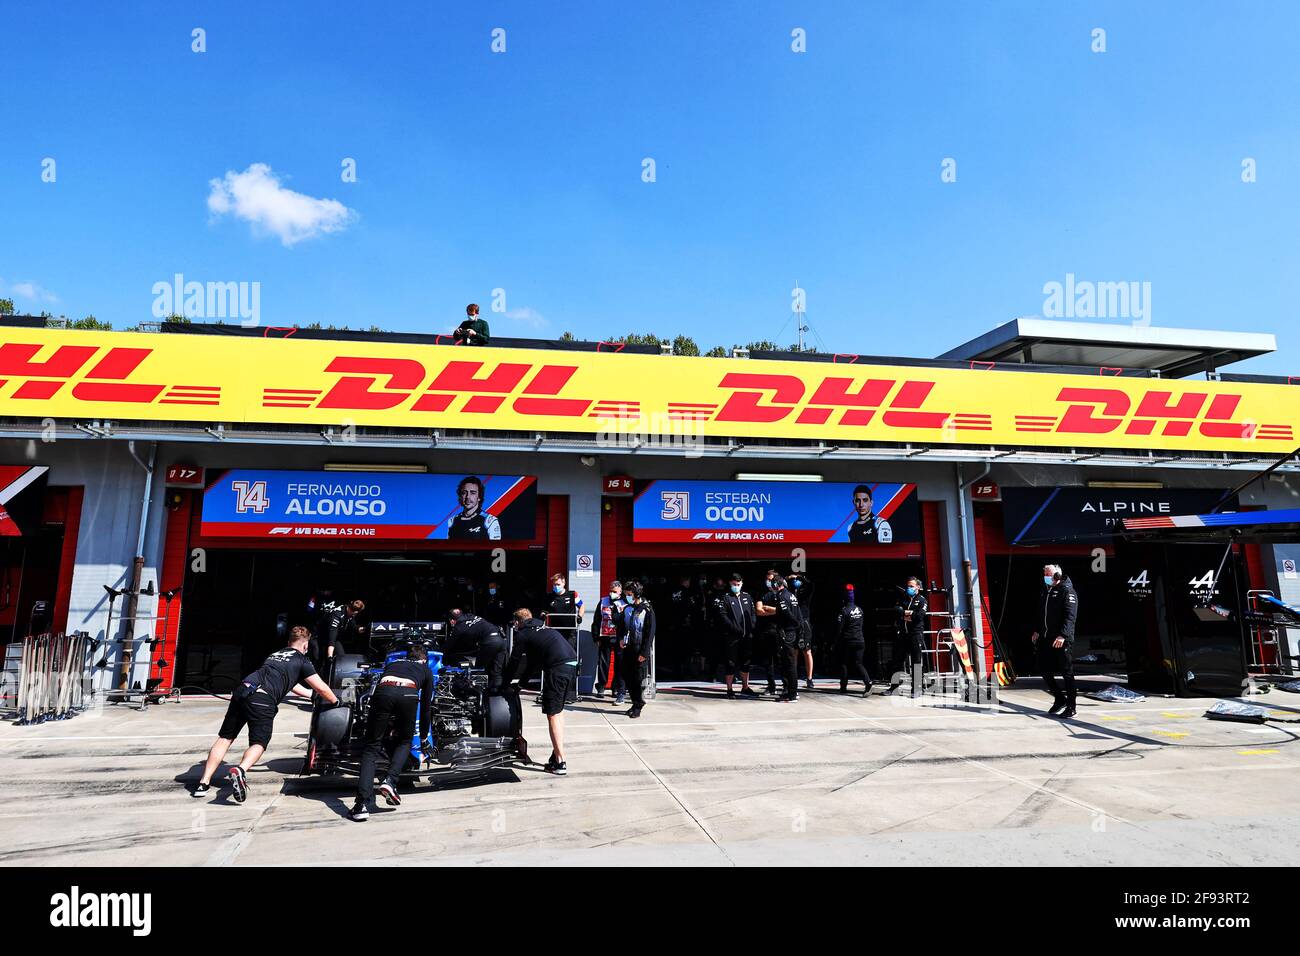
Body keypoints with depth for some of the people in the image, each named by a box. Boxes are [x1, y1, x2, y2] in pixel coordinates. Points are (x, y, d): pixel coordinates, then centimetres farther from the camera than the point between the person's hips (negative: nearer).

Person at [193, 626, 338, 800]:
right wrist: (336, 701, 32)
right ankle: (240, 770, -30)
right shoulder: (302, 660, 14)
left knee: (225, 738, 16)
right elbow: (322, 688, 14)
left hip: (242, 690, 6)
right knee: (259, 744, -2)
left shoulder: (276, 654, 34)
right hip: (262, 700, -6)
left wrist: (311, 695, 58)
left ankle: (204, 782, 12)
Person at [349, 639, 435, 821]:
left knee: (372, 747, 8)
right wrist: (423, 735, 50)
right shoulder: (426, 670, 34)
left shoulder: (393, 663, 40)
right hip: (408, 695, -1)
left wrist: (390, 728, 58)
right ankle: (390, 780, -1)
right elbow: (426, 706, 36)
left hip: (382, 692, 1)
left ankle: (362, 805, -4)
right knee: (403, 743, 22)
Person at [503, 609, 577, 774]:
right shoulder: (543, 628, 31)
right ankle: (557, 754, 25)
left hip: (557, 668, -8)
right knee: (558, 711, 20)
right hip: (573, 664, 8)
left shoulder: (522, 634, 10)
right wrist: (522, 681, 44)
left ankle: (560, 763, -3)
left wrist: (505, 683, 29)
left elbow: (514, 661, 14)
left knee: (553, 715, -1)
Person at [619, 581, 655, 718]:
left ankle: (638, 706, 10)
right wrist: (621, 638, 0)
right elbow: (622, 626, 21)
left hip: (640, 650, -6)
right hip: (628, 648, 6)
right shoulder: (627, 609, 10)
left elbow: (650, 632, -10)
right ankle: (635, 702, 22)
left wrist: (644, 652, -14)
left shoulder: (647, 610, -8)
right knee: (626, 677, 8)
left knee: (639, 679, -1)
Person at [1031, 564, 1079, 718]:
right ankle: (1059, 699, 25)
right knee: (1043, 669, 9)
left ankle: (1070, 707, 8)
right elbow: (1039, 612, 23)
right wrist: (1036, 630, 16)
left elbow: (1070, 616, -18)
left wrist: (1063, 635, -27)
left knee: (1066, 672, 0)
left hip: (1061, 639, -8)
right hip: (1045, 638, 8)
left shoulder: (1067, 591, -9)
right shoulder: (1046, 590, 16)